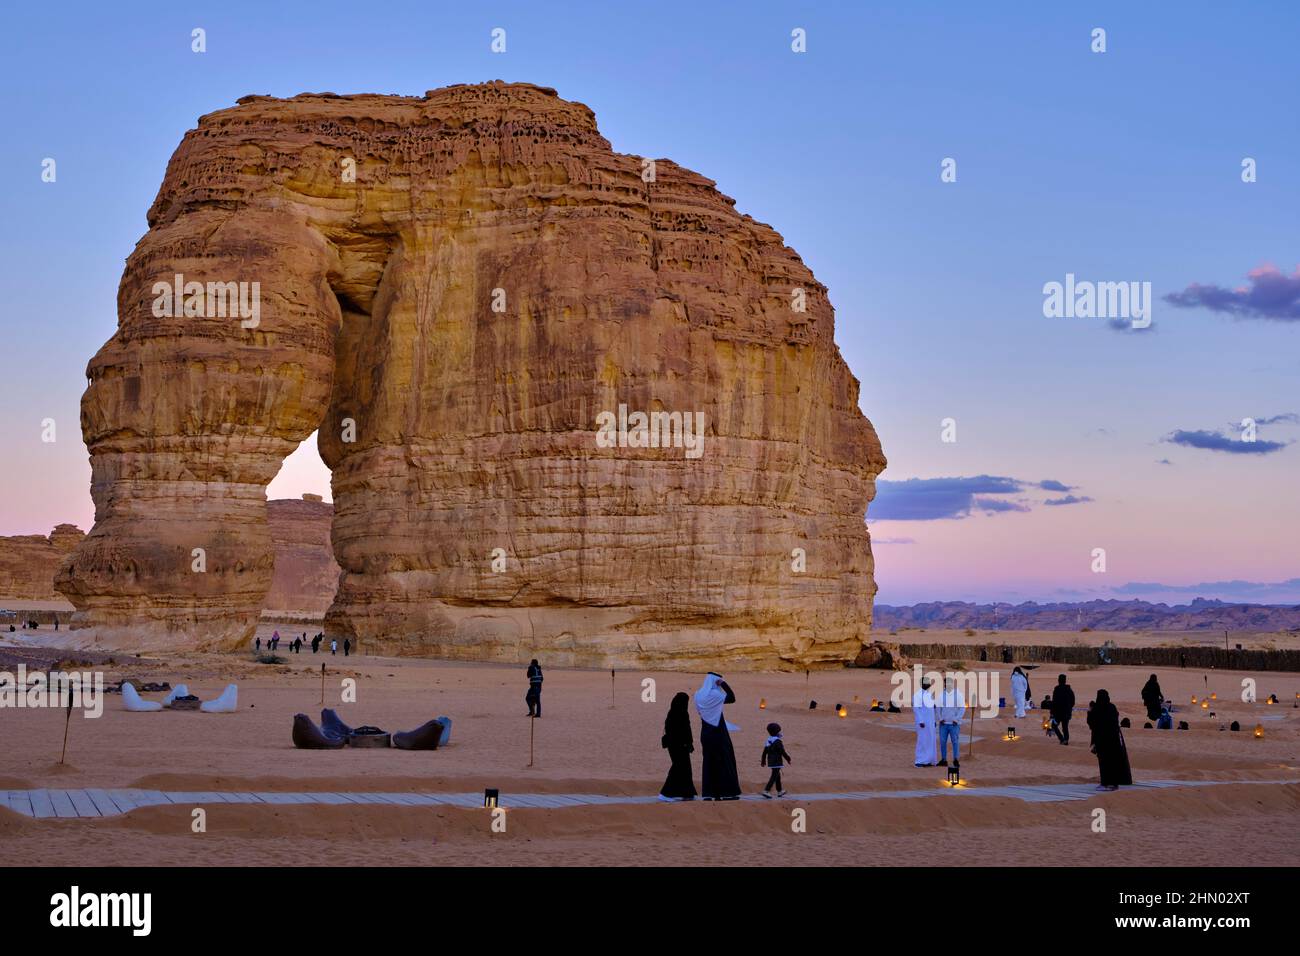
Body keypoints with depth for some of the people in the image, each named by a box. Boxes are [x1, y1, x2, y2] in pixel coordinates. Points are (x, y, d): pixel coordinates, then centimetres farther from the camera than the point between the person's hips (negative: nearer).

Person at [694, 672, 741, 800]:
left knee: (708, 761, 8)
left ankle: (708, 793, 3)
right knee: (725, 761, 0)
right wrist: (723, 684, -5)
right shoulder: (715, 695, -14)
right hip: (718, 732, -6)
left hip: (706, 733, 6)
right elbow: (732, 698, -7)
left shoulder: (699, 695, 7)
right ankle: (727, 792, -1)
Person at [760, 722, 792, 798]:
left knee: (777, 775, 21)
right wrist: (789, 759, -5)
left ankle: (779, 791, 32)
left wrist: (763, 761, 19)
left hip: (770, 761, 9)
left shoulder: (768, 740, 6)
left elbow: (765, 751, 11)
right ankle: (766, 791, -15)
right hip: (777, 762, -9)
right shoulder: (778, 741, -18)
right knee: (774, 776, -6)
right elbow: (783, 752, -17)